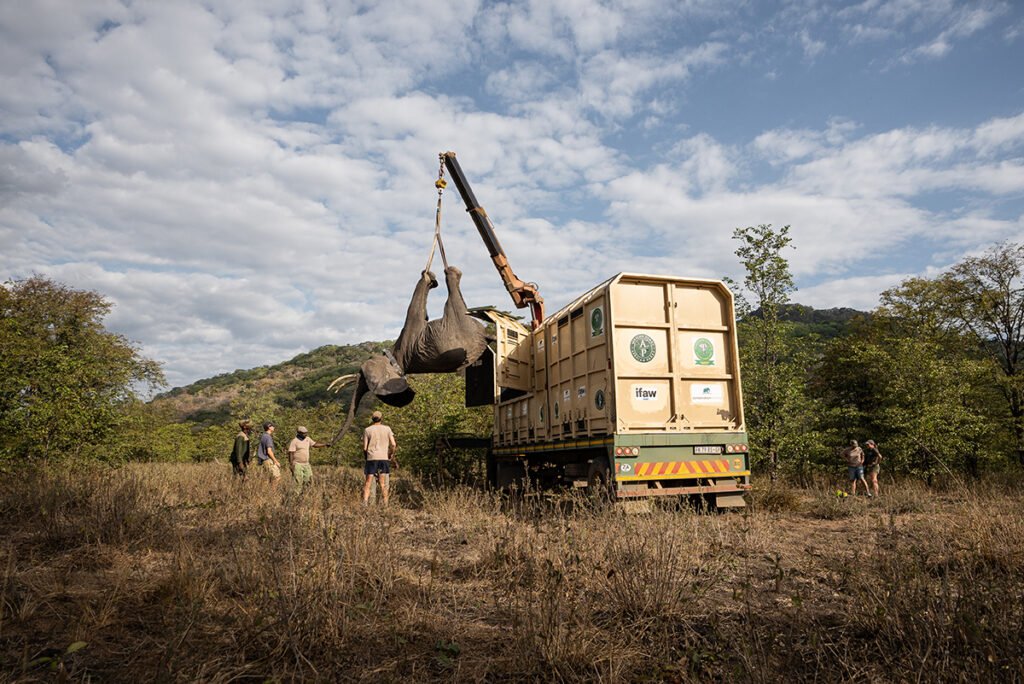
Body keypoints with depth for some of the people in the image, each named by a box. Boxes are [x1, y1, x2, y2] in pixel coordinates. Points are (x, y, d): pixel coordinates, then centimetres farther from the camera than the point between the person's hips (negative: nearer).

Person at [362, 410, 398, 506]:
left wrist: (366, 457, 16)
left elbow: (364, 448, 1)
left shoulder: (367, 430, 4)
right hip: (384, 458, 1)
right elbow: (393, 444, -1)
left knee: (368, 482, 2)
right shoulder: (387, 429, 6)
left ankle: (365, 503, -10)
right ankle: (385, 504, 6)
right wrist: (391, 455, 14)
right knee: (383, 484, 7)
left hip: (371, 458, -1)